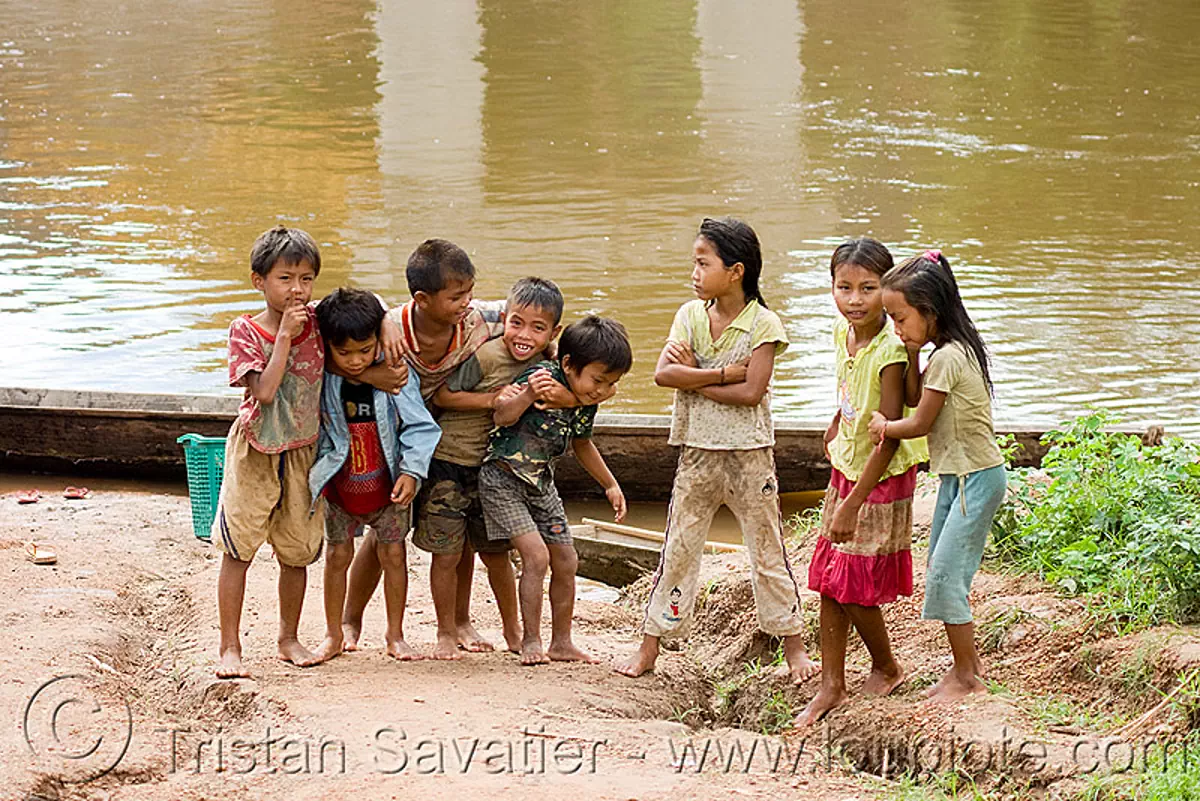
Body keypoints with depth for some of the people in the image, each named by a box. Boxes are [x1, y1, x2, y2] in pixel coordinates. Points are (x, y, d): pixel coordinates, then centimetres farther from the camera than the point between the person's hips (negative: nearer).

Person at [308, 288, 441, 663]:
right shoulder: (321, 380, -15)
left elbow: (419, 426, -10)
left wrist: (411, 471, -16)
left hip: (387, 486, 0)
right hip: (338, 485, 0)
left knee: (394, 554, 7)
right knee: (338, 555, 7)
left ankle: (395, 636, 20)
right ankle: (333, 635, 22)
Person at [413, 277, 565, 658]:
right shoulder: (485, 356, -20)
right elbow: (442, 396, -16)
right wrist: (490, 400, -23)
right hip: (449, 461, -5)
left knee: (496, 553, 14)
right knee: (447, 554, -1)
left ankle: (513, 631, 29)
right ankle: (446, 634, 14)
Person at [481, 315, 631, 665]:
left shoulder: (587, 402, 0)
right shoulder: (543, 376, -23)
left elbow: (581, 443, 19)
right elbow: (502, 416, -29)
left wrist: (610, 485, 22)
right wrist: (528, 395, -47)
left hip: (541, 484, 8)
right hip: (503, 479, -8)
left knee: (566, 562, 8)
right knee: (536, 555, -17)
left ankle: (561, 643, 21)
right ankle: (531, 641, -6)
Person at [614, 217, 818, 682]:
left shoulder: (763, 324, -9)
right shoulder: (691, 315, 3)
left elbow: (752, 392, -19)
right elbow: (663, 374, -11)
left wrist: (692, 376, -13)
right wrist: (726, 373, -17)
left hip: (749, 454, -3)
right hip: (698, 452, 3)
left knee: (767, 552, 6)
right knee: (678, 549, 7)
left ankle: (794, 647, 17)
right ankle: (648, 647, 13)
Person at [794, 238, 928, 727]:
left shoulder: (891, 352, -26)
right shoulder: (843, 332, -4)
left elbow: (889, 438, -25)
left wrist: (853, 504, -24)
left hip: (882, 478, -7)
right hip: (846, 467, 7)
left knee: (855, 586, 1)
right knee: (829, 581, 9)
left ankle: (886, 669, 25)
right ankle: (831, 686, 18)